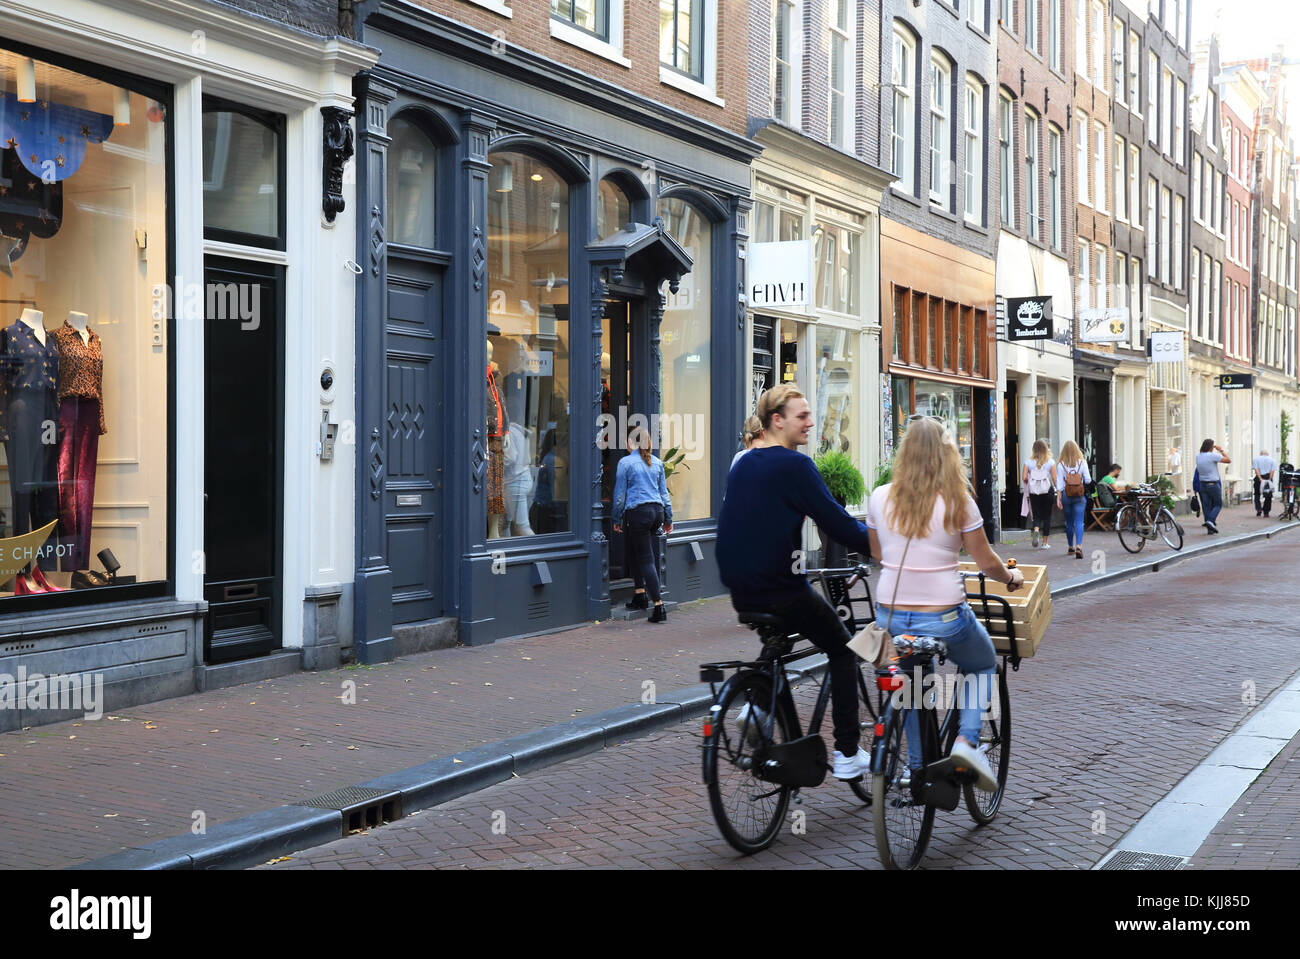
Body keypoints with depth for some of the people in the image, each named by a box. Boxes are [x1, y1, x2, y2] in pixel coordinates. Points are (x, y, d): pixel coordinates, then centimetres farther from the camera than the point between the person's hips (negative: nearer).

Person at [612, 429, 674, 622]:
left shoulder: (625, 462, -4)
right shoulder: (657, 462, 11)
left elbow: (620, 494, -3)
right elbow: (664, 492, 14)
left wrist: (617, 519, 6)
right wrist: (668, 518, 20)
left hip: (638, 512, -6)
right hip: (657, 511, 6)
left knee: (646, 559, -4)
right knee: (634, 552, 22)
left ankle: (659, 606, -9)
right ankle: (640, 595, 24)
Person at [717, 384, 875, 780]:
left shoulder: (742, 464, 12)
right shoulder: (794, 465, -13)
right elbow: (835, 521, -15)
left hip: (741, 591, 7)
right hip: (780, 589, -7)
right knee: (843, 650, 11)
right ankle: (847, 755, 10)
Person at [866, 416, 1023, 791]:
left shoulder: (880, 498, -2)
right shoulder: (958, 502, -9)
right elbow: (987, 563, 0)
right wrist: (1011, 577, 22)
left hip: (891, 618, 3)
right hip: (943, 618, -3)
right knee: (983, 666, 25)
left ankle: (917, 764, 28)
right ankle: (967, 740, 5)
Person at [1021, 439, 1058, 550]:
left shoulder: (1029, 462, -2)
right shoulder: (1051, 462, -4)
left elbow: (1024, 477, -6)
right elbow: (1054, 478, -8)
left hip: (1034, 492, 1)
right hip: (1048, 491, -1)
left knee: (1037, 516, 10)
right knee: (1047, 516, 9)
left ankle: (1036, 530, -22)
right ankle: (1044, 543, 10)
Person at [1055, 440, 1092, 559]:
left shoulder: (1061, 464, -4)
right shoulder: (1082, 463, -4)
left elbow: (1060, 483, -6)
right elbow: (1088, 480, -1)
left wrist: (1058, 498, -5)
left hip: (1066, 495, 1)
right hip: (1079, 495, -1)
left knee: (1069, 522, 14)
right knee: (1079, 522, -5)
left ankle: (1070, 547, 25)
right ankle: (1078, 546, -22)